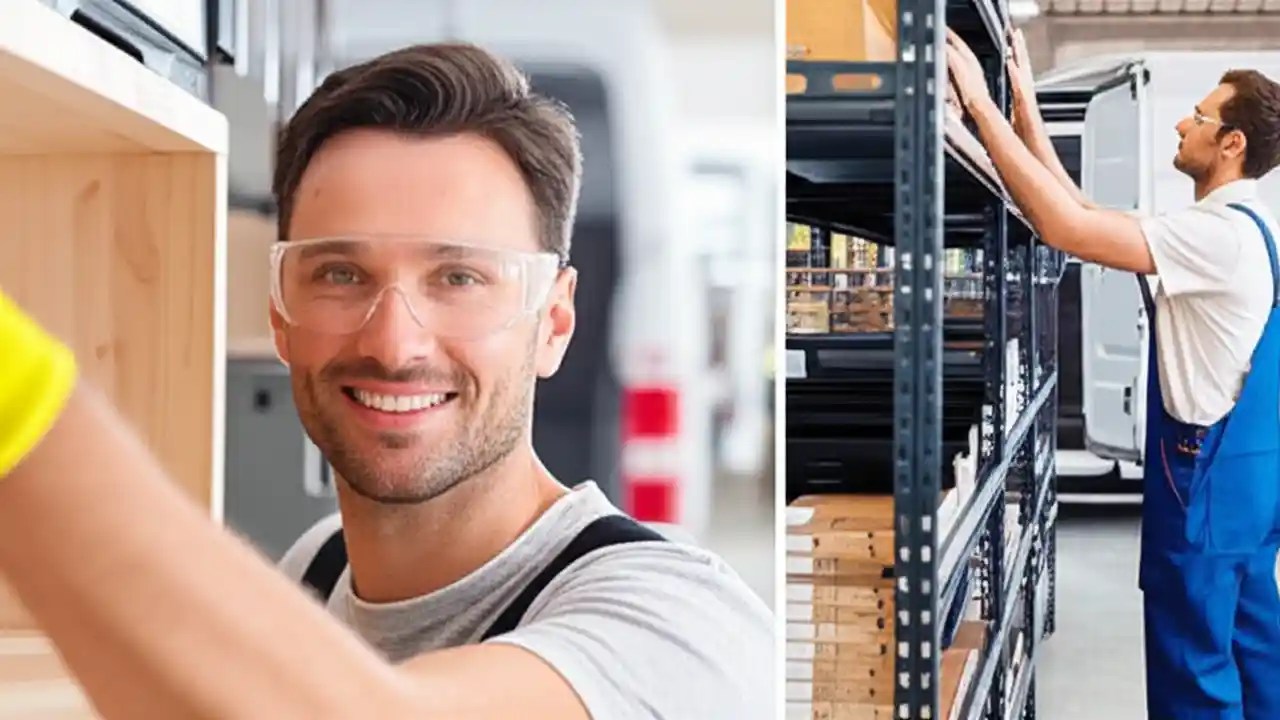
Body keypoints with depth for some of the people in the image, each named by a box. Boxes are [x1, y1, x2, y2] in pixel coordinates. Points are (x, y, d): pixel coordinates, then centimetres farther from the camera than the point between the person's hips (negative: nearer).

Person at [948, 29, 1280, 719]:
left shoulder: (1221, 234, -21)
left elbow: (1066, 227, -29)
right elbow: (1086, 216, 12)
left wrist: (981, 104, -25)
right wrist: (1028, 112, 9)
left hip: (1208, 476, -10)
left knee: (1194, 663, -2)